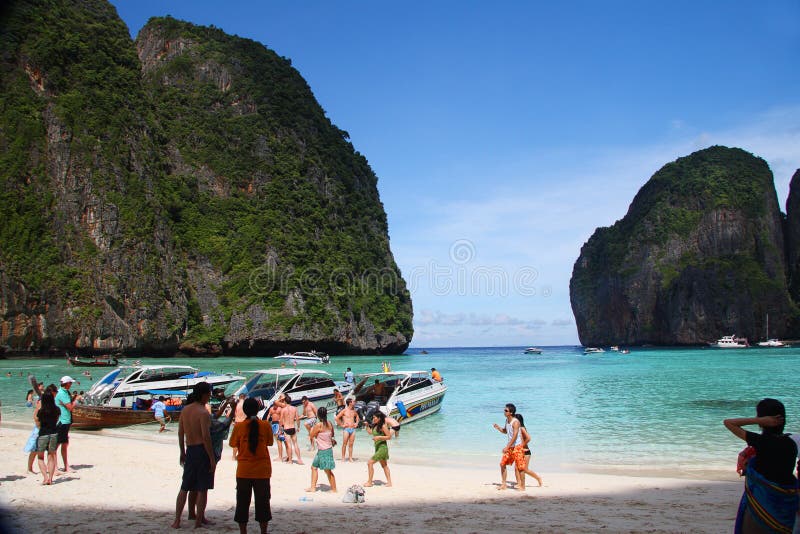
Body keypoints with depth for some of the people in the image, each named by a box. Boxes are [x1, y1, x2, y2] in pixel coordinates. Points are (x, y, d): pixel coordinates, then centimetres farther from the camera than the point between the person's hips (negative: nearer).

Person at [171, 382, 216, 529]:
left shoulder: (185, 410, 7)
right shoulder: (203, 413, -15)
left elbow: (180, 433, 12)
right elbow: (206, 437, -19)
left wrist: (182, 453, 21)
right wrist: (212, 459, -15)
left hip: (189, 451, 7)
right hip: (202, 450, -7)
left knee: (185, 487, 15)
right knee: (202, 488, 3)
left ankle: (177, 520, 15)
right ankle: (198, 521, 8)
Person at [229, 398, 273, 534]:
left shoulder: (239, 426, -8)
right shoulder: (266, 425, -6)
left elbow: (233, 444, 4)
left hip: (244, 471, -1)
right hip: (262, 471, 1)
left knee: (243, 502, 11)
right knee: (262, 502, 11)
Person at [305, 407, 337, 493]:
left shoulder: (318, 425, -18)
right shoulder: (329, 423, 3)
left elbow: (311, 436, -8)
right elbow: (332, 434, 17)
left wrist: (312, 428, 8)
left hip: (324, 451, -8)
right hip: (328, 449, 8)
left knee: (327, 470, -1)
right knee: (314, 467, 18)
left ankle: (334, 489, 4)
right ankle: (313, 487, 22)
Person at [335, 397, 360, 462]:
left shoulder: (354, 411, 10)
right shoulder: (344, 411, -7)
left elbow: (357, 416, 32)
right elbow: (336, 418, -9)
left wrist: (356, 423, 18)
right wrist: (341, 425, -7)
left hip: (353, 429, 5)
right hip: (346, 429, -5)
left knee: (351, 444, 6)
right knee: (344, 444, -1)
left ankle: (350, 458, 11)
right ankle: (343, 458, 7)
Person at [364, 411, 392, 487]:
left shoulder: (383, 426, -17)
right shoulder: (375, 426, 7)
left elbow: (389, 436, -17)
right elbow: (370, 432, 21)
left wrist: (379, 437, -23)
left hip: (382, 448, -10)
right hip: (378, 447, 10)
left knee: (370, 462, -10)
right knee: (384, 465, 15)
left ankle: (369, 482, -2)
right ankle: (389, 482, 23)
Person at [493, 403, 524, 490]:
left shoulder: (515, 422, -19)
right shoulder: (507, 420, 7)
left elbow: (515, 436, -24)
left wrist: (507, 447, -27)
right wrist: (498, 428, 1)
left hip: (517, 446, -9)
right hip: (510, 446, 9)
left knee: (518, 467, -5)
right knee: (502, 463, 7)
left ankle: (522, 485, 7)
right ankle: (503, 484, 15)